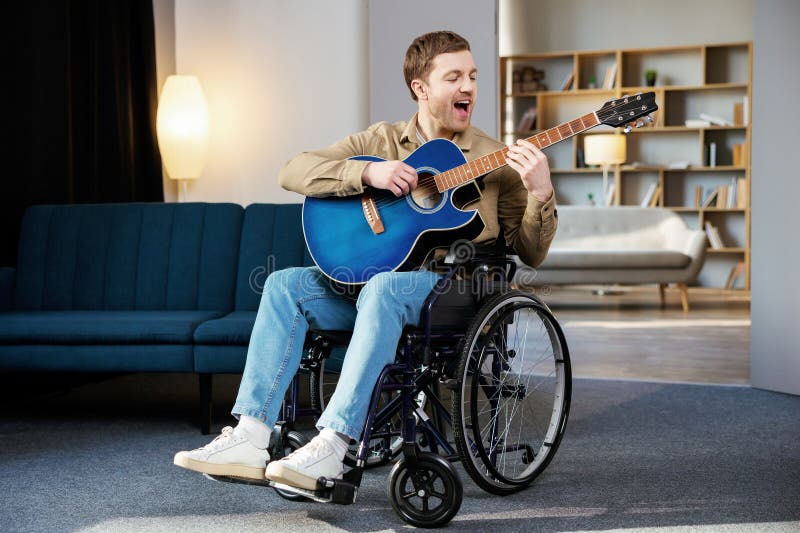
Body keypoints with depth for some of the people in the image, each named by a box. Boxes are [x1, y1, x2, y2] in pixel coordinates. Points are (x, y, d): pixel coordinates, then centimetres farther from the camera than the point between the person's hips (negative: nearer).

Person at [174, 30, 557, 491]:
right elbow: (293, 172, 1)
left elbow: (531, 254, 5)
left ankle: (332, 447, -41)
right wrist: (368, 173, -14)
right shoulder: (382, 140, 12)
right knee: (286, 285, -21)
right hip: (371, 278, 4)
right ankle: (250, 439, -26)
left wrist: (541, 194, -14)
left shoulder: (495, 159, 7)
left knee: (385, 287, -37)